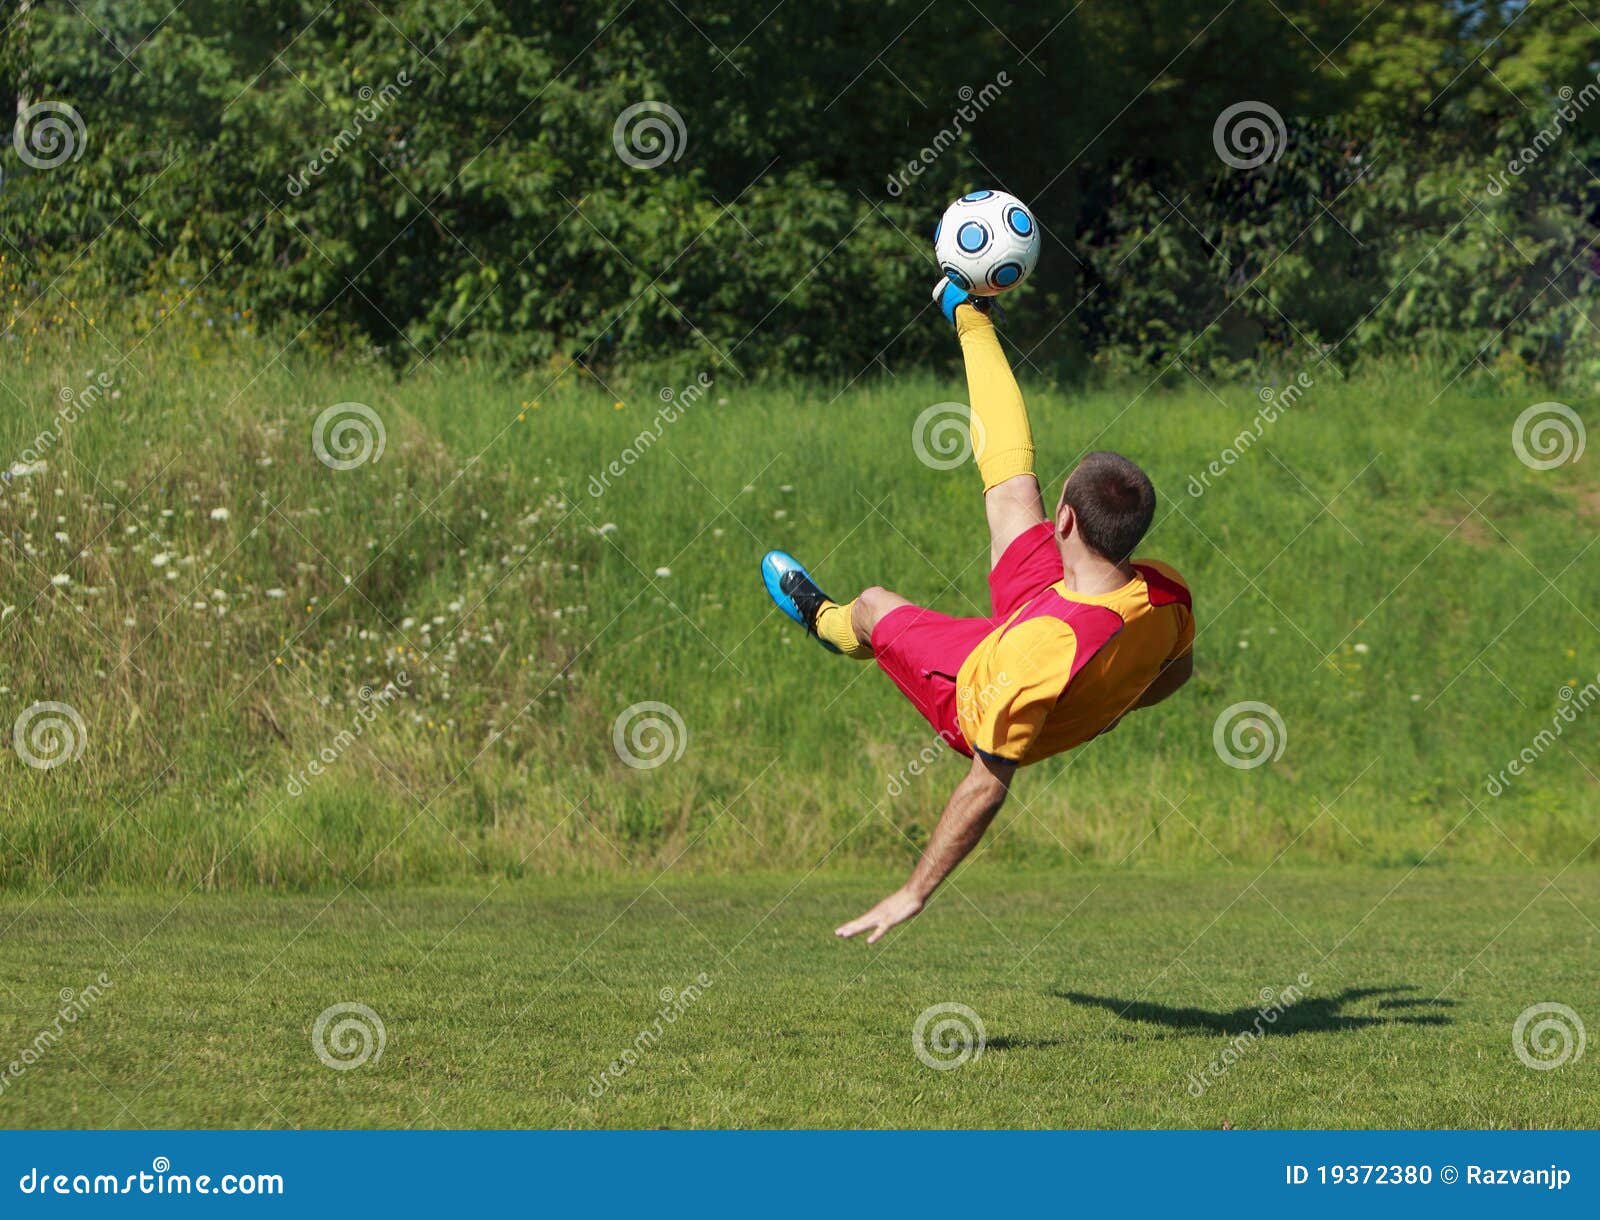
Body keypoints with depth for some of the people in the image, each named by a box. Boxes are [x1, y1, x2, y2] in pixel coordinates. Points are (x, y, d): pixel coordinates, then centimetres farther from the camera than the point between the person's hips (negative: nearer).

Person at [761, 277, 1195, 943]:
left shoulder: (1041, 651, -49)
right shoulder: (1168, 598, -30)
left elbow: (988, 786, -41)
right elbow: (1175, 672, -5)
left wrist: (914, 891, -31)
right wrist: (1101, 707, 15)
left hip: (976, 704, -5)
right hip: (1076, 714, 5)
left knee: (871, 606, 23)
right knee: (1012, 482, 15)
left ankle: (824, 621, 64)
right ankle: (969, 315, 37)